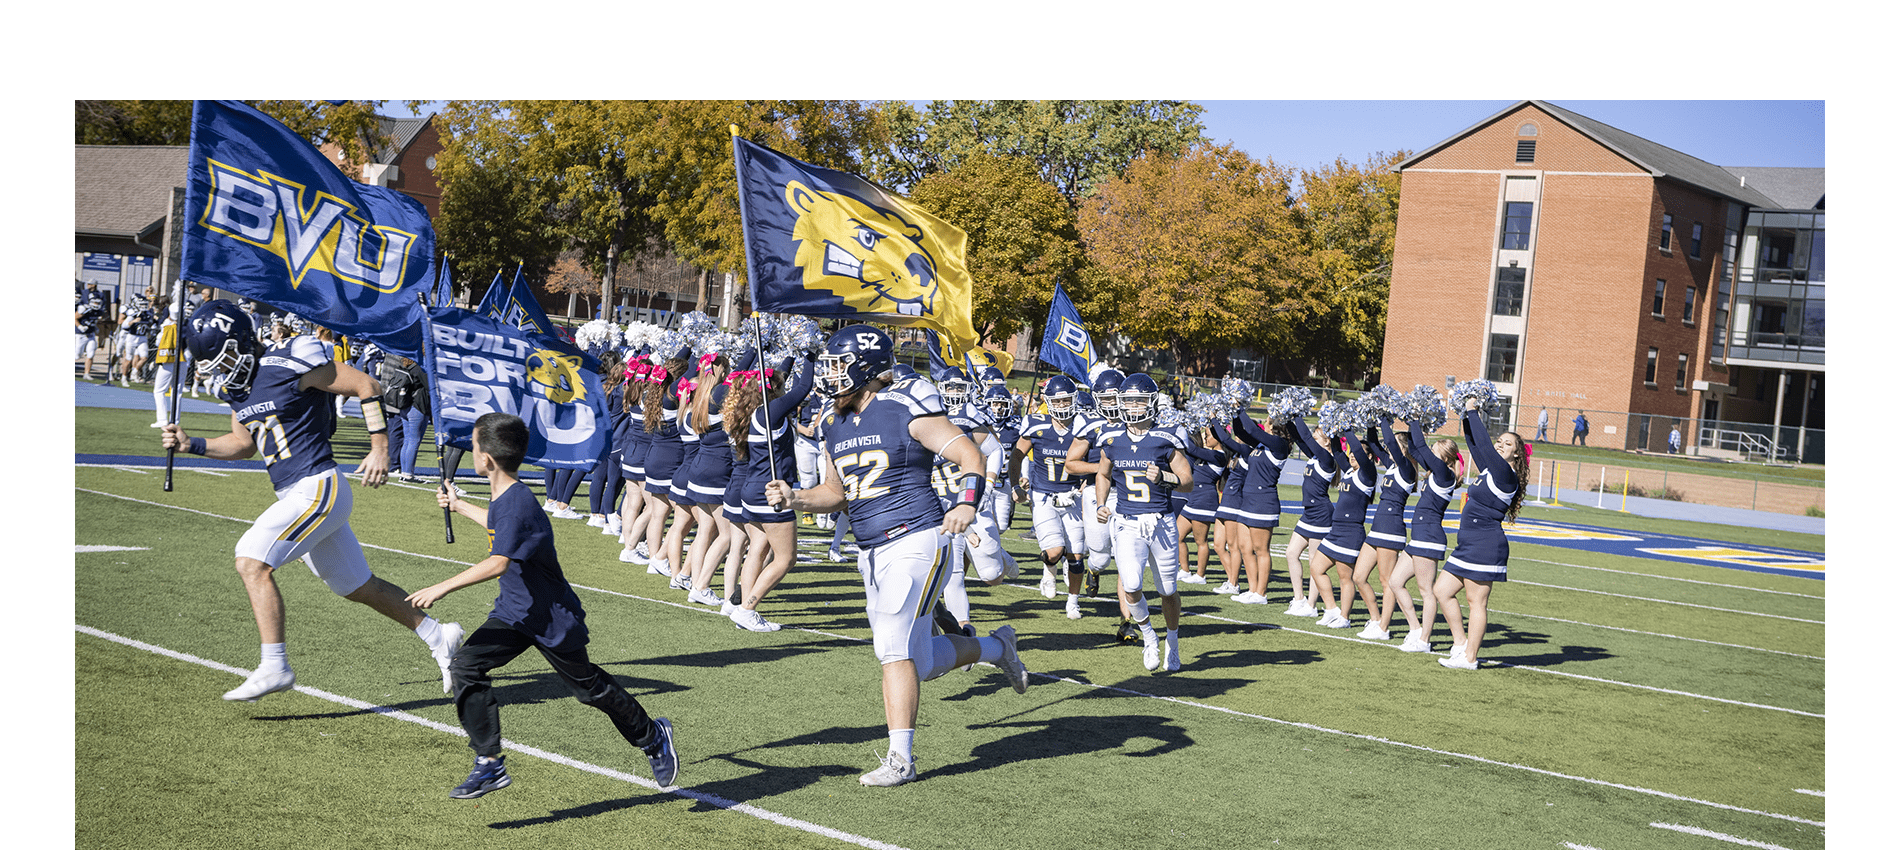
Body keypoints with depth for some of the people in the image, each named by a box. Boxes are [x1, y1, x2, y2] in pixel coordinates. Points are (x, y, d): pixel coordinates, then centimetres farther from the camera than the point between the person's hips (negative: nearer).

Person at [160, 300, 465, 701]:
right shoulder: (233, 386, 10)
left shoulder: (289, 366, -15)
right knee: (357, 586, 16)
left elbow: (367, 387, -10)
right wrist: (192, 445, 10)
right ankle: (439, 638, 29)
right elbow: (244, 443, 25)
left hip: (317, 488, -9)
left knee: (252, 562, -17)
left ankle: (274, 666, -12)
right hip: (296, 496, 9)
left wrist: (380, 450, -14)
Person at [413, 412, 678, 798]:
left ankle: (653, 736, 31)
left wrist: (443, 587, -38)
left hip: (552, 618, -8)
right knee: (466, 665, -9)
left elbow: (498, 563, -39)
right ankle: (489, 764, -2)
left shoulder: (518, 504, -28)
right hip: (514, 611, 8)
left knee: (588, 686, 8)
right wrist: (459, 506, 38)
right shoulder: (501, 497, 2)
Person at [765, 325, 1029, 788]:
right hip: (872, 552, 8)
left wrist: (967, 505, -28)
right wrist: (793, 499, 4)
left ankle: (901, 759, 0)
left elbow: (971, 457, -11)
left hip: (915, 541, -8)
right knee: (919, 660, 11)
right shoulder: (836, 425, 12)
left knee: (895, 649, -11)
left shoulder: (907, 410, -10)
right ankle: (997, 647, 37)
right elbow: (836, 492, 22)